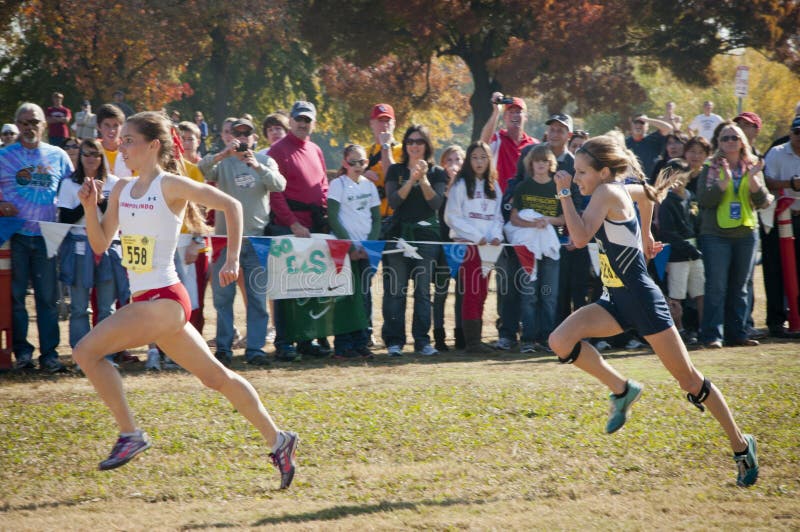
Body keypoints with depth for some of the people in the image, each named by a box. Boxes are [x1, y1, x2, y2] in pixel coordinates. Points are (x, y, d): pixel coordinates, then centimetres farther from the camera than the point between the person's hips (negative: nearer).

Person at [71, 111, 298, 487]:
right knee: (215, 376, 12)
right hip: (145, 300, 8)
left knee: (86, 350, -15)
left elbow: (230, 205, -6)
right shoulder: (122, 190, 12)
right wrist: (89, 207, -3)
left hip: (164, 300, -8)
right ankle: (277, 440, 19)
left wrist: (232, 259, -9)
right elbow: (100, 244, 13)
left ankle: (130, 434, -7)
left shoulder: (171, 186, -9)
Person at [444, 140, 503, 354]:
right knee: (471, 293, -9)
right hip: (467, 244, -5)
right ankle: (471, 342, -10)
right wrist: (477, 237, -13)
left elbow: (497, 216, 15)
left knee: (481, 294, 5)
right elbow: (452, 217, -7)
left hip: (488, 246, 6)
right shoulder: (461, 185, -2)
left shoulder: (493, 186, 15)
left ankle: (476, 339, 8)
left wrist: (496, 236, -5)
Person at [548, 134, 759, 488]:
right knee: (560, 341, -13)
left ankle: (741, 445, 15)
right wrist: (645, 237, 36)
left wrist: (564, 194, -24)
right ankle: (621, 390, 4)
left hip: (642, 299, -9)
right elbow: (646, 194, 28)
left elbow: (580, 237, -31)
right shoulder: (621, 190, 7)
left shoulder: (607, 192, -18)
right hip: (616, 300, 9)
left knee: (688, 379, 1)